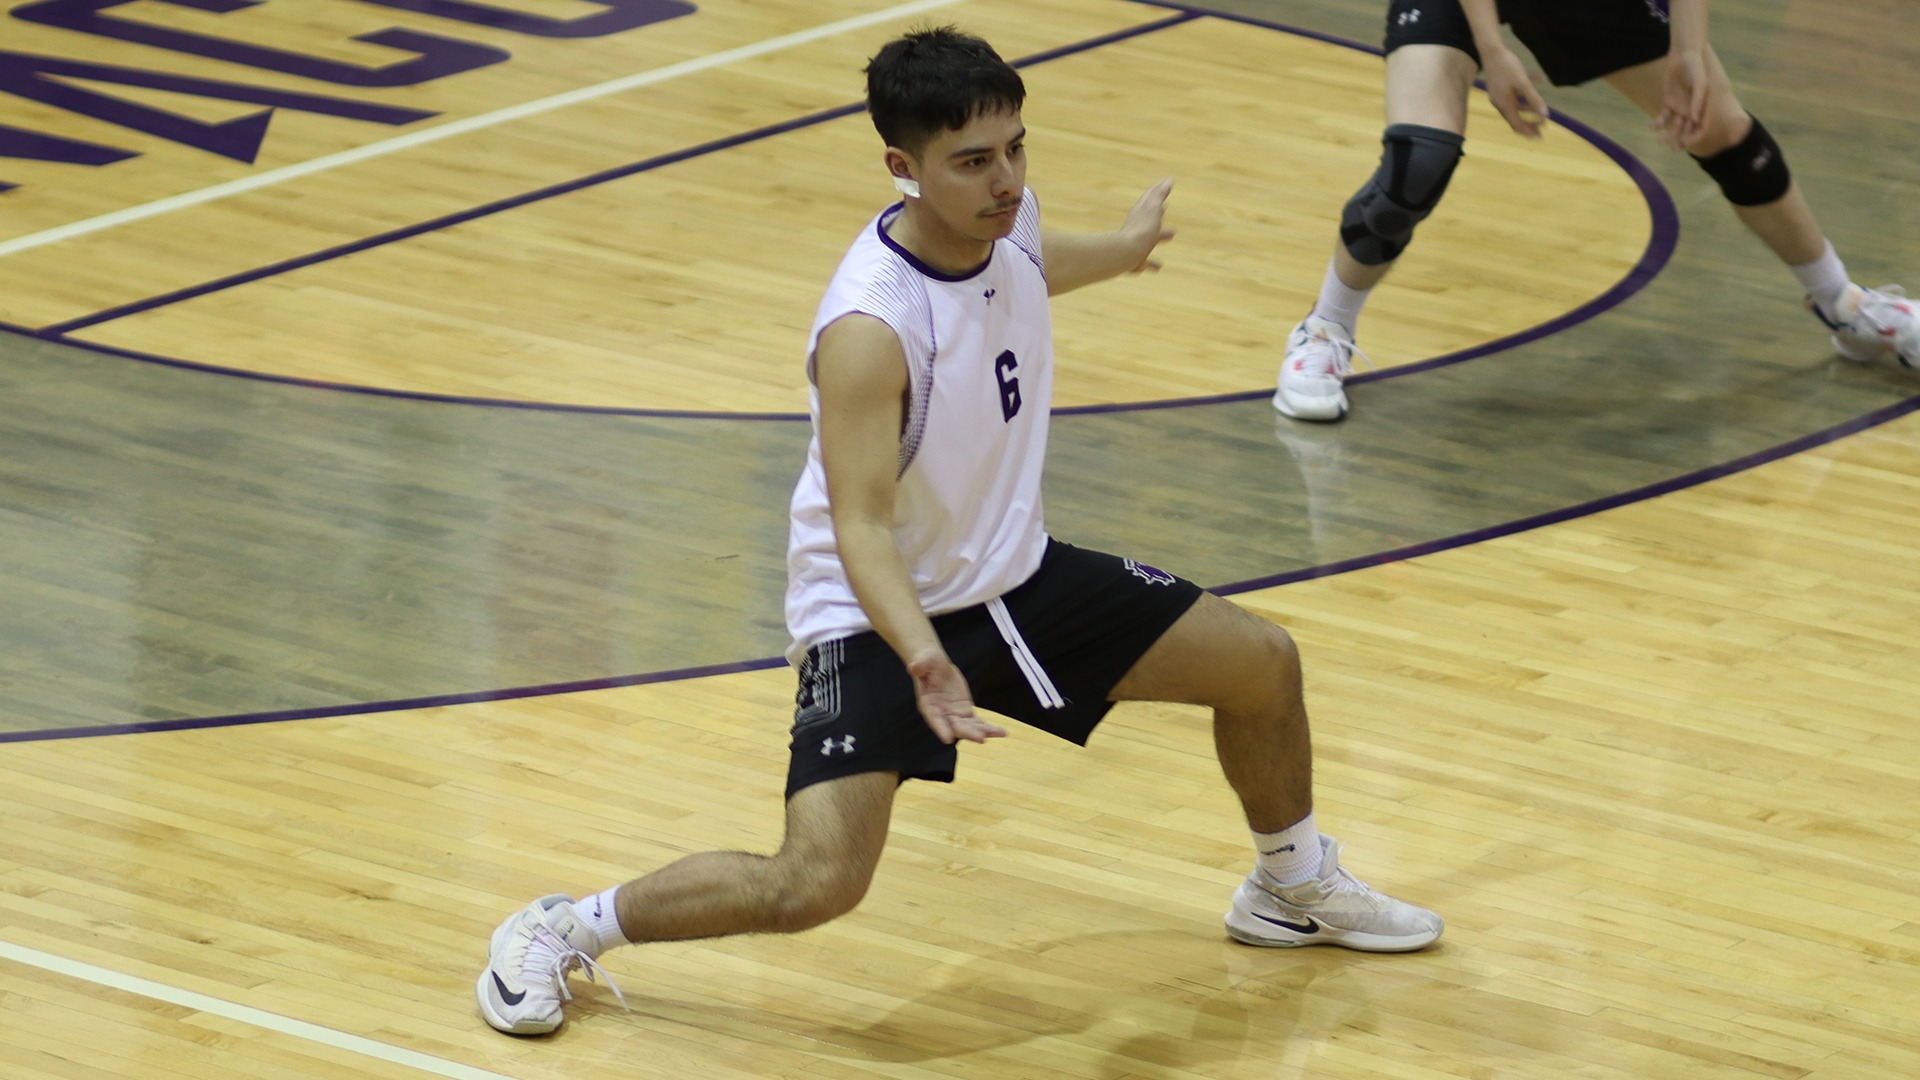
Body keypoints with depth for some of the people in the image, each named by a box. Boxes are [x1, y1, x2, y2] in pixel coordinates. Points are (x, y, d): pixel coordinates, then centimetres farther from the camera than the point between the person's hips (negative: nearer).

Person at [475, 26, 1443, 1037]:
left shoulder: (1005, 223, -9)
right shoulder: (868, 329, -33)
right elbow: (859, 527, -34)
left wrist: (1120, 251, 40)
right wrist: (923, 659, -52)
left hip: (1014, 573, 8)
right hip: (882, 615, -8)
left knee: (1262, 665, 10)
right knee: (814, 884, -23)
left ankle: (1294, 888, 38)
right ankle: (561, 930, 0)